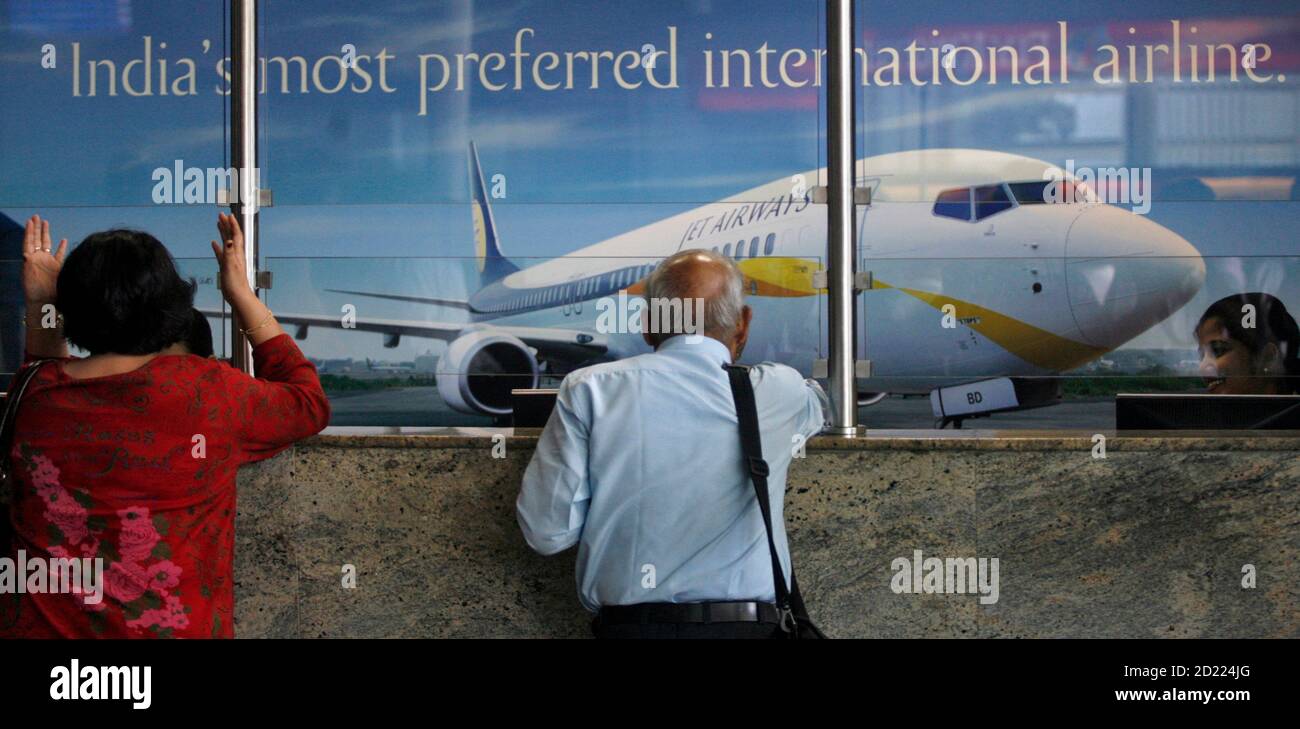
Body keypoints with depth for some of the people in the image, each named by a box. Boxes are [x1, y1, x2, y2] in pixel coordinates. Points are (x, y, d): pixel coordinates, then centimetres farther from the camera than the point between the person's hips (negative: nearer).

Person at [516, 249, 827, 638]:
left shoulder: (589, 391, -1)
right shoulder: (780, 391, 4)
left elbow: (546, 533, -2)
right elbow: (815, 403, 30)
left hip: (628, 625, 0)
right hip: (750, 624, 0)